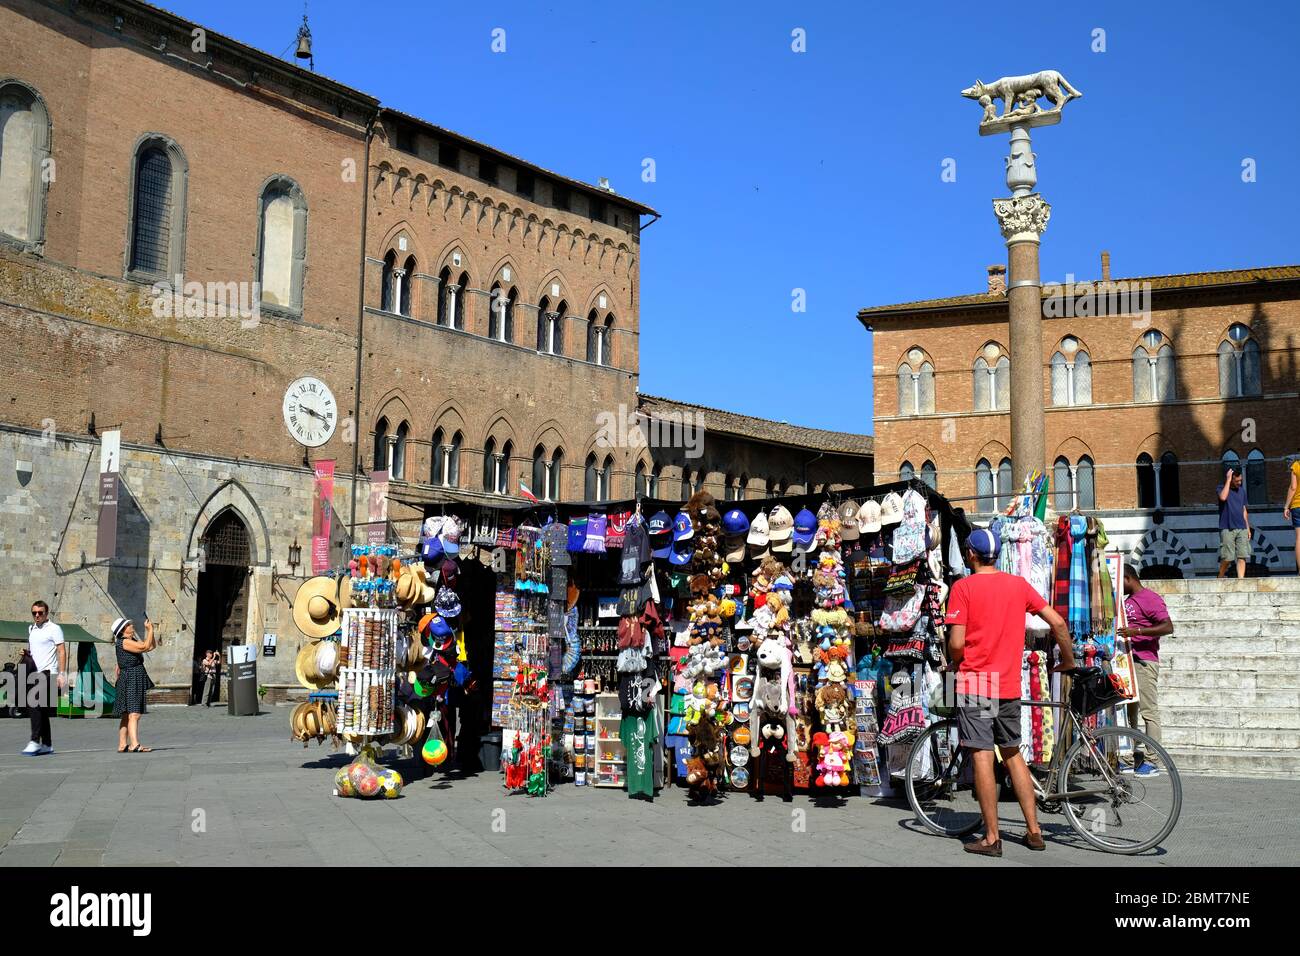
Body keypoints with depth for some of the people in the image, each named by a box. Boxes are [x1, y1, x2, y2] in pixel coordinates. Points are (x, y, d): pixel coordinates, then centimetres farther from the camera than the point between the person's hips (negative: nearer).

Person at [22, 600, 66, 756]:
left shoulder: (54, 629, -5)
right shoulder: (31, 629, 17)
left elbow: (62, 651, -9)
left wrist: (61, 674, -16)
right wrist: (25, 653, 3)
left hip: (47, 673, -7)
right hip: (34, 674, 7)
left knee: (35, 706, -17)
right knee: (41, 709, 9)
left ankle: (35, 742, -17)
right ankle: (47, 744, 14)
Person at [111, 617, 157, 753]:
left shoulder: (133, 641, 17)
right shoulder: (124, 642, -13)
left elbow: (152, 646, 21)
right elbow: (145, 647, -22)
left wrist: (149, 630, 11)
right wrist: (150, 630, -13)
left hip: (136, 681, 10)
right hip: (130, 680, -10)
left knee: (127, 716, 13)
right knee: (134, 714, -17)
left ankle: (122, 745, 18)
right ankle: (135, 745, -25)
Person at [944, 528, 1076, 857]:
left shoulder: (963, 587, -7)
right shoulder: (1018, 584, 7)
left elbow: (956, 642, -13)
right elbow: (1057, 622, 5)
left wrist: (954, 664, 7)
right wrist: (1068, 661, 19)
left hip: (975, 681, -5)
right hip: (1010, 684, 5)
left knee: (982, 756, -2)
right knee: (1013, 754, 16)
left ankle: (991, 837, 1)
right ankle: (1034, 831, 17)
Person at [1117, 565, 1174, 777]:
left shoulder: (1150, 598, -10)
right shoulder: (1128, 600, 19)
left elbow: (1168, 627, -19)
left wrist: (1137, 631, -27)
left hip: (1144, 662, -10)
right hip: (1127, 661, 10)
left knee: (1149, 711, -7)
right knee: (1128, 711, 10)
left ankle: (1152, 761, -6)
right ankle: (1133, 758, 16)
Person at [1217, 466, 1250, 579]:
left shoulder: (1241, 490, 15)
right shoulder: (1222, 488, -1)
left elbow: (1244, 509, 21)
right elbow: (1223, 497, -25)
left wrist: (1248, 527, 17)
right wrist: (1228, 480, -18)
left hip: (1241, 528, 5)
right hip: (1227, 528, -5)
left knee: (1242, 557, -5)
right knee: (1227, 558, -8)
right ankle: (1220, 578, 12)